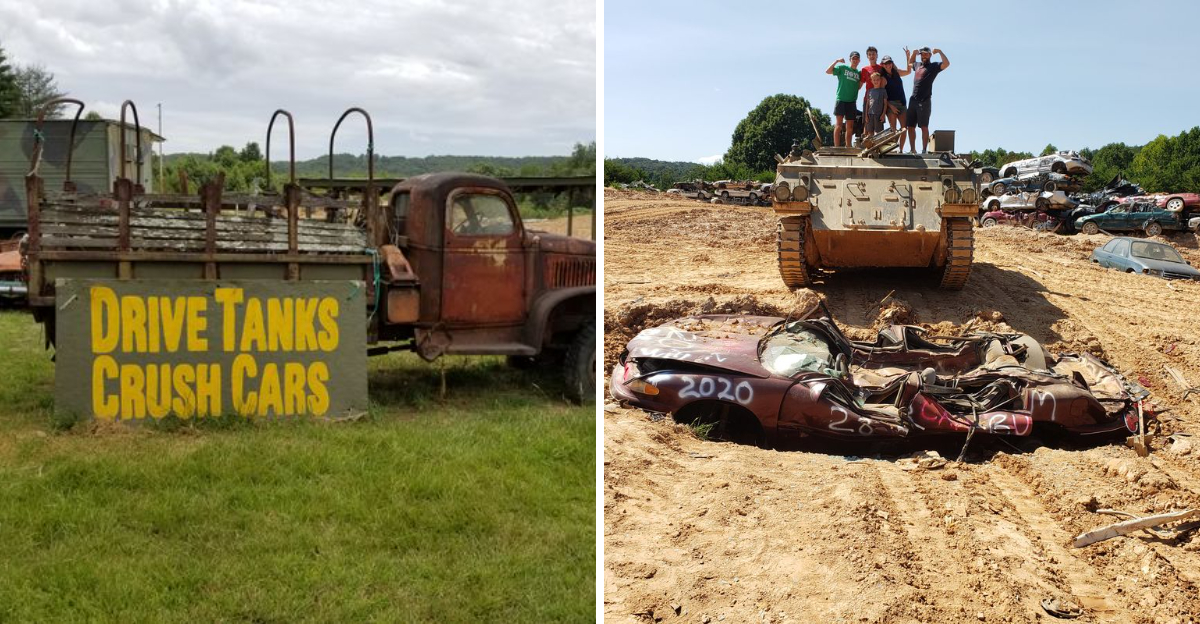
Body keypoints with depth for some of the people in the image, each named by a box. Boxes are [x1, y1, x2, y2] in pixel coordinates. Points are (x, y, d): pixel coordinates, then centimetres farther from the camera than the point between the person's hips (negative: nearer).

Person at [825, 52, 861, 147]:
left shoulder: (859, 73, 13)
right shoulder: (842, 68, 2)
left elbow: (859, 86, 19)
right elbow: (828, 71, -5)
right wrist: (836, 61, -12)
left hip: (852, 102, 5)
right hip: (841, 99, -5)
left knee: (850, 127, 7)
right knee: (839, 124, -10)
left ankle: (848, 147, 12)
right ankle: (837, 147, -12)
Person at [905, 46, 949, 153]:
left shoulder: (934, 66, 2)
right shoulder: (917, 66, 22)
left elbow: (946, 64, -14)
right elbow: (909, 64, 44)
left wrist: (939, 52, -10)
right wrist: (914, 53, 27)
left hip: (924, 101, -7)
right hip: (913, 100, 7)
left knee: (924, 127, -9)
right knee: (910, 126, 5)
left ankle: (924, 151, -11)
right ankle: (913, 150, 11)